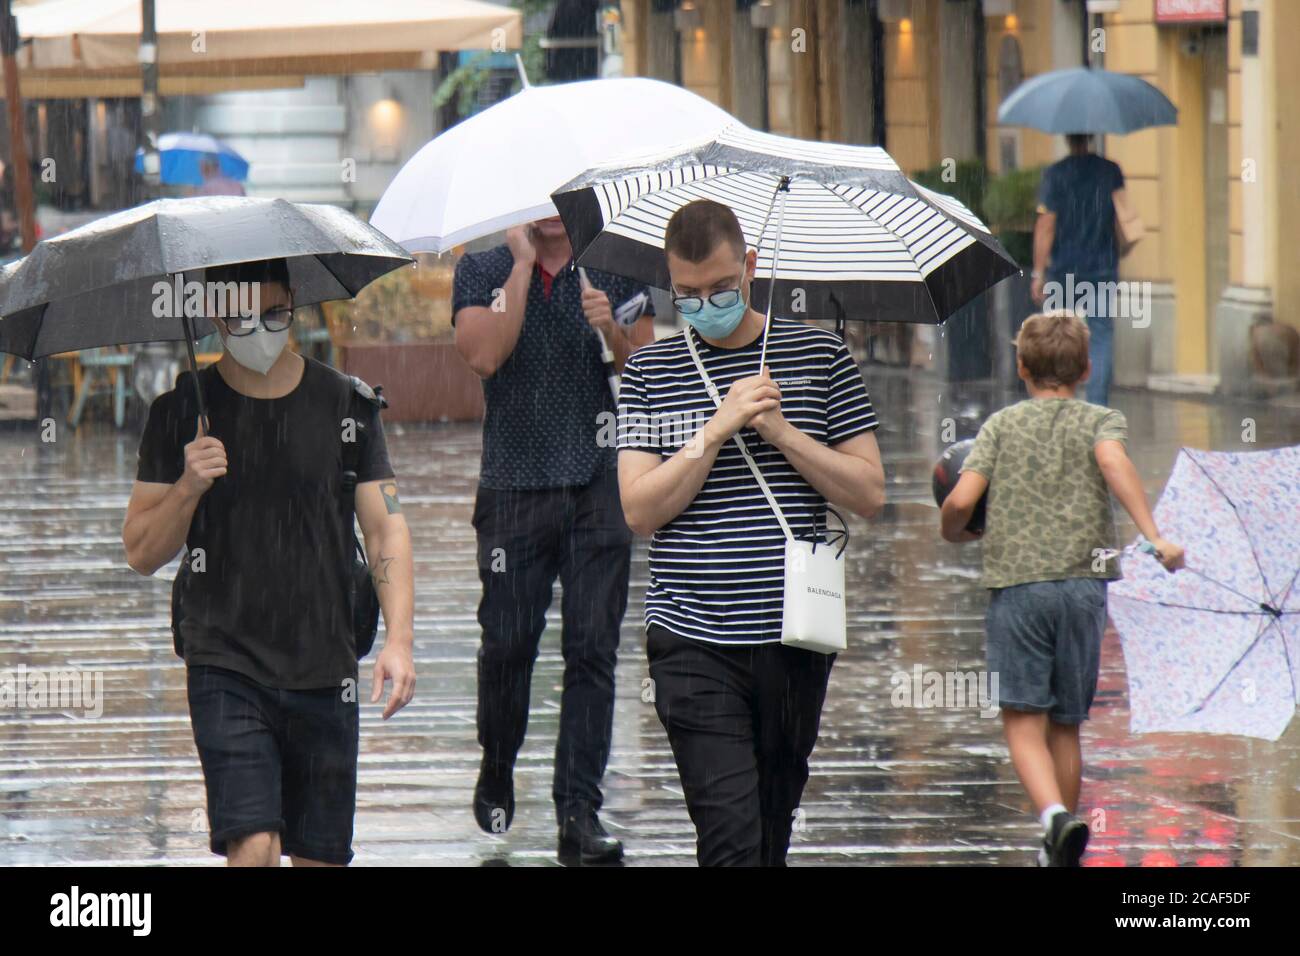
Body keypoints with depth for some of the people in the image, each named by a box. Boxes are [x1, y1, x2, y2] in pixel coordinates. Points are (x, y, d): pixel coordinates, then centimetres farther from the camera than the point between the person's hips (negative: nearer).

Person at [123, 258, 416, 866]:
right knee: (254, 846, -18)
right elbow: (142, 554, 4)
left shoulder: (344, 404, 4)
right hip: (225, 667, -2)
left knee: (321, 857, 6)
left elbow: (385, 527, 5)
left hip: (325, 671, 2)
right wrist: (188, 488, -15)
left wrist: (398, 637, -7)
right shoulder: (182, 411, 2)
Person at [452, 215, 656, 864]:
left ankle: (579, 812, -5)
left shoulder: (616, 271, 9)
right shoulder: (483, 271, 6)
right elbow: (485, 355, -12)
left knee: (592, 648, -5)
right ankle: (496, 771, 26)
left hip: (599, 489, 1)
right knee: (507, 643, 0)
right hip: (513, 487, 0)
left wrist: (612, 331, -15)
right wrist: (524, 263, -10)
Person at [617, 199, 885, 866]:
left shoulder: (820, 356, 7)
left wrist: (782, 433, -9)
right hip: (693, 644, -2)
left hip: (795, 640, 2)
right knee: (730, 838, -13)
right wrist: (718, 429, -12)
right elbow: (639, 510, -3)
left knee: (772, 830, 11)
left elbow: (870, 494, 3)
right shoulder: (649, 371, 6)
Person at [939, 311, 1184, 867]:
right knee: (1066, 726, 13)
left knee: (1023, 722, -3)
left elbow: (960, 500, -1)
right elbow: (1113, 461, -15)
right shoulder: (1100, 421, 9)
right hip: (1083, 583, 1)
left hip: (1015, 584, -1)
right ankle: (1060, 852, 19)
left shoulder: (1002, 424, 10)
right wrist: (1153, 536, -22)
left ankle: (1055, 815, -29)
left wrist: (954, 533, 22)